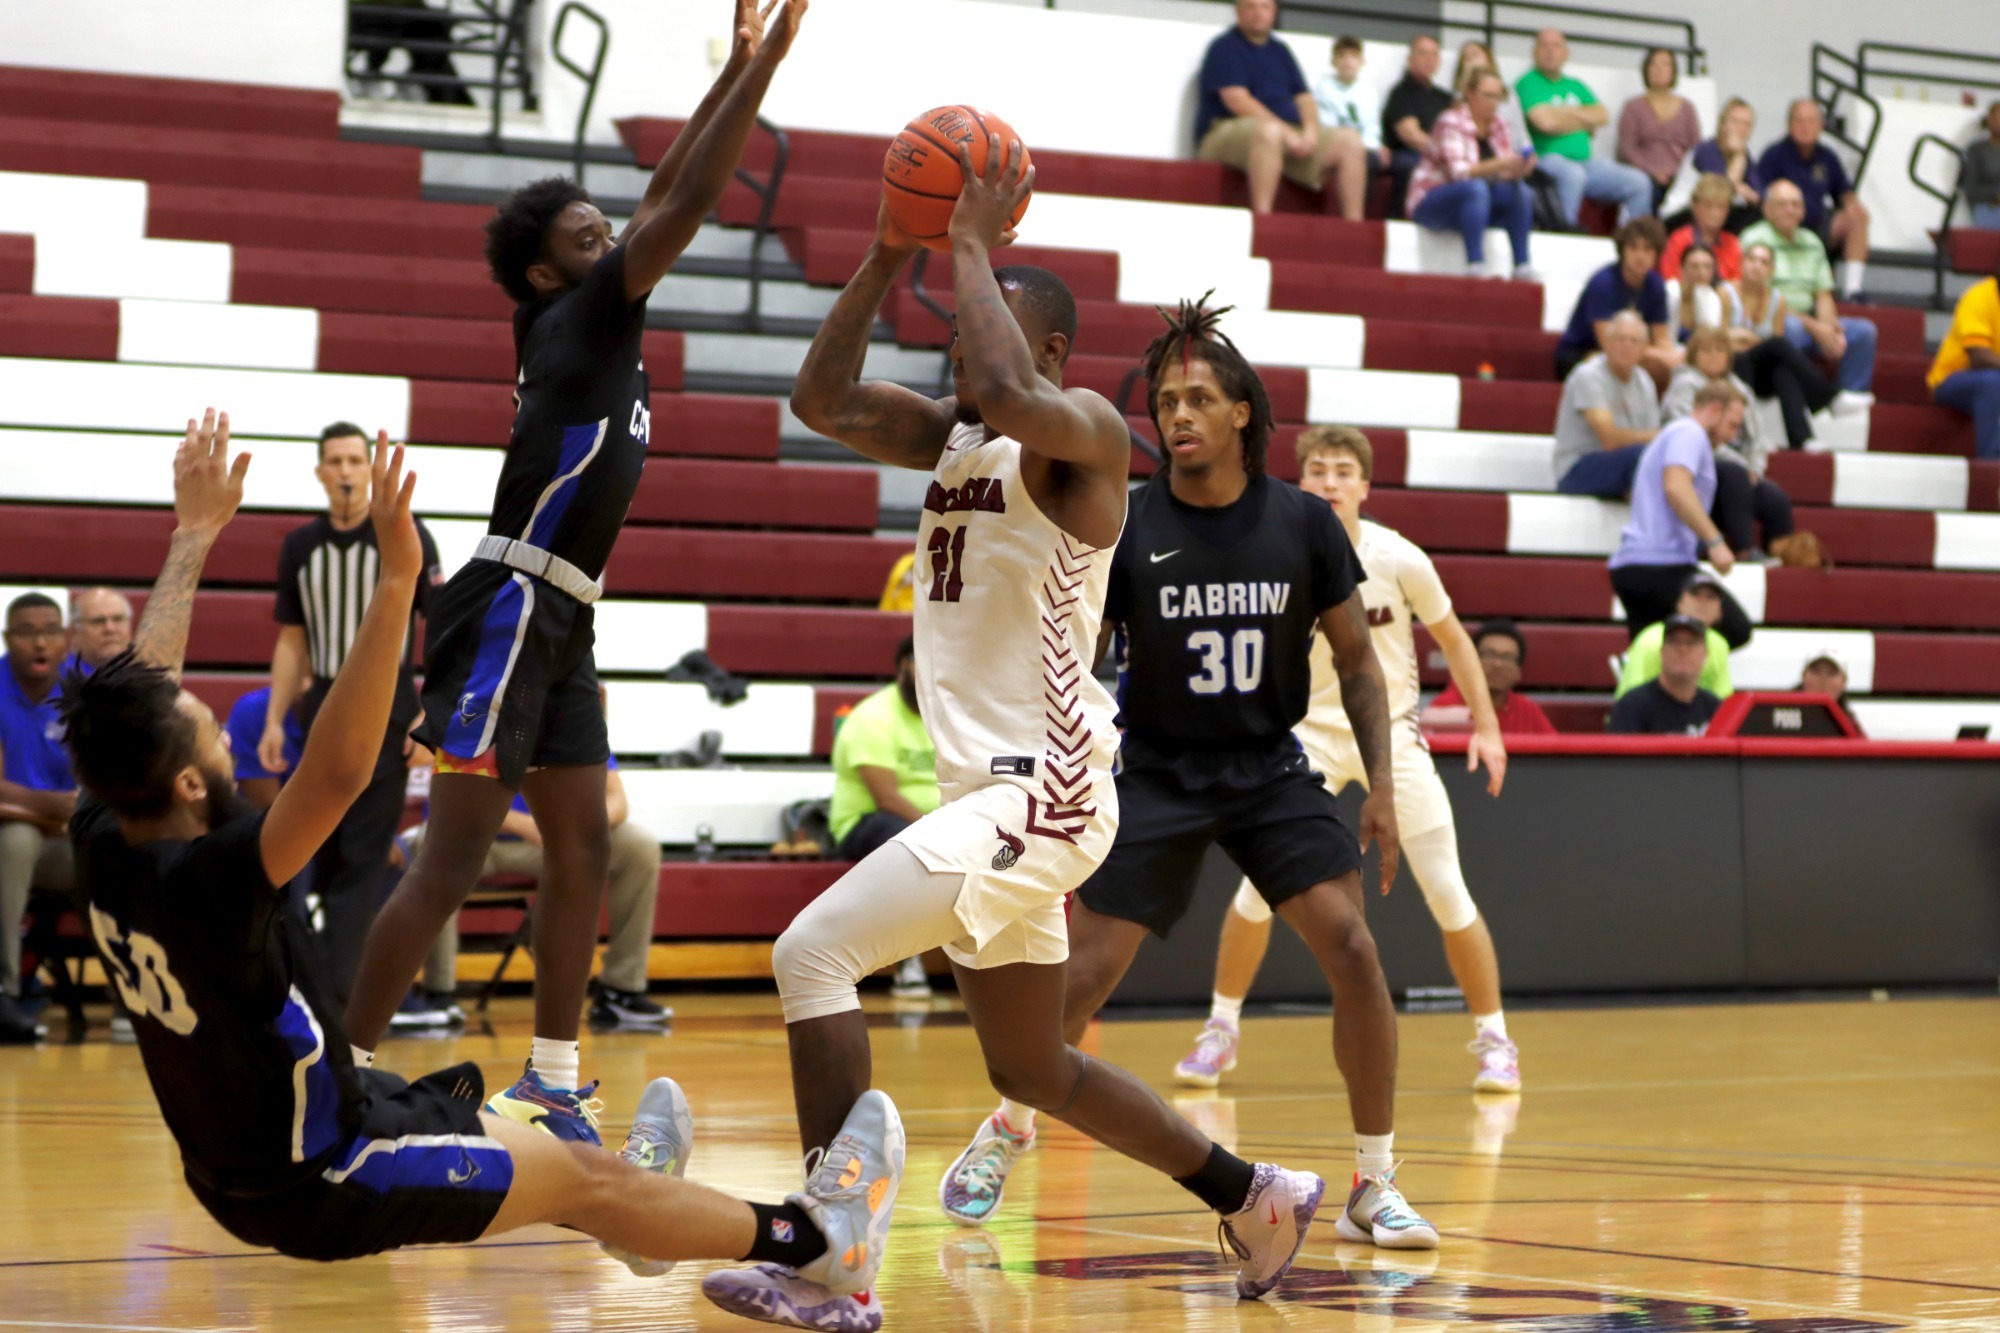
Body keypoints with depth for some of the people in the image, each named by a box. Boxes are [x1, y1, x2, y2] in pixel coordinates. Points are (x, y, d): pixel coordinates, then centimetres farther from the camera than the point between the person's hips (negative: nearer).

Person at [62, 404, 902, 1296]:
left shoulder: (103, 847, -9)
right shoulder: (200, 883, -33)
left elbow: (140, 689, 5)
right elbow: (341, 771, -44)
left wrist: (195, 533, 13)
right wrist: (396, 580, -48)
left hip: (237, 1169, 9)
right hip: (314, 1186, -9)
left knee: (467, 1112, 31)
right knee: (582, 1176, 7)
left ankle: (630, 1217, 55)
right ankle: (816, 1238, 24)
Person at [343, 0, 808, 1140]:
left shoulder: (601, 327, 12)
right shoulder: (572, 321, -11)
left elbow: (664, 199, 18)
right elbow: (688, 204, -18)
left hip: (561, 627, 10)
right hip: (507, 616, -10)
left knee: (584, 851, 11)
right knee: (456, 862, -11)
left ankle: (551, 1086, 17)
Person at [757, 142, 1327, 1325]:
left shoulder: (1086, 434, -11)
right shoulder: (951, 437, 12)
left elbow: (1013, 396, -33)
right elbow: (822, 400, 5)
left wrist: (977, 247, -21)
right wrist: (889, 259, -2)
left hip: (1040, 793, -10)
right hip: (992, 793, 10)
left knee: (813, 953, -19)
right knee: (1033, 1071, 19)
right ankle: (1258, 1200, 34)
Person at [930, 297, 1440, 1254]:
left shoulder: (1303, 524, -6)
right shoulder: (1125, 528, -9)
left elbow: (1356, 660, 3)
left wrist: (1381, 782, -5)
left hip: (1271, 770, 1)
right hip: (1156, 774, -1)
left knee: (1351, 949, -16)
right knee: (1082, 974, -3)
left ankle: (1374, 1189, -5)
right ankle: (1002, 1136, 25)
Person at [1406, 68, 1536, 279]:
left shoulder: (1498, 126, 6)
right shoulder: (1451, 123, -15)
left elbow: (1507, 174, 1)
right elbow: (1458, 171, -27)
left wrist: (1519, 169, -22)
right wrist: (1498, 165, -37)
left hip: (1476, 204, 7)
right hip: (1431, 204, -6)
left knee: (1520, 190, -17)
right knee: (1476, 188, -35)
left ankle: (1522, 268, -23)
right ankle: (1475, 268, -45)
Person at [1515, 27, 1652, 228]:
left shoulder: (1575, 86, 23)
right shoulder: (1528, 84, 0)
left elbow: (1603, 116, 9)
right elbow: (1546, 121, -15)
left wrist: (1569, 113, -5)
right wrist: (1584, 121, 3)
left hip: (1585, 161, 7)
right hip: (1547, 158, -7)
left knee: (1639, 183, -7)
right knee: (1573, 175, -41)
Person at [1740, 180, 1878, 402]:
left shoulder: (1812, 244, 17)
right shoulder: (1755, 240, -5)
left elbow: (1823, 296, 14)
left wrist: (1829, 327, -11)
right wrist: (1815, 328, -17)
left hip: (1810, 320, 7)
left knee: (1864, 330, -10)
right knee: (1792, 327, -38)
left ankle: (1851, 395, -16)